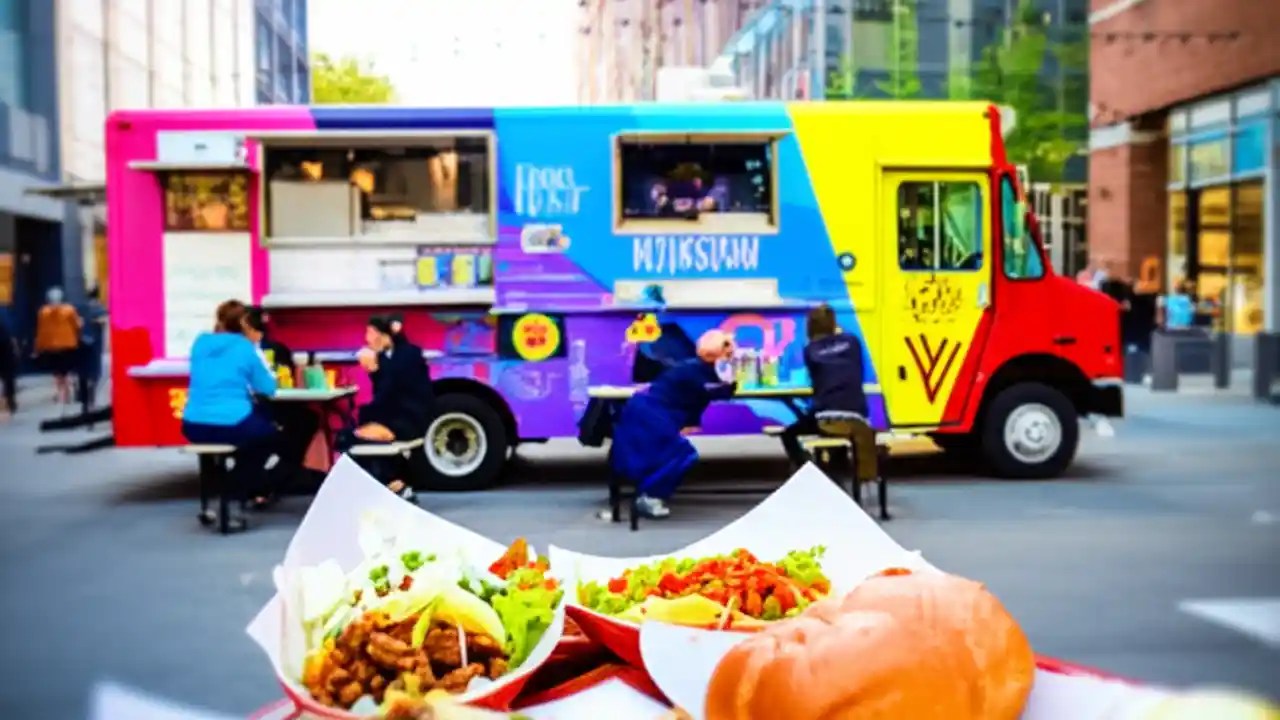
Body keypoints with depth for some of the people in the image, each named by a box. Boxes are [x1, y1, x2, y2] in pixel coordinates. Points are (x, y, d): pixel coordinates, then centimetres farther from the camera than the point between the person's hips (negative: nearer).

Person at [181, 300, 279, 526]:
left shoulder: (200, 343, 8)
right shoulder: (245, 348, -3)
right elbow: (268, 389, 4)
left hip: (194, 428, 5)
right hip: (233, 427, -5)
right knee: (269, 433, 27)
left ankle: (253, 490, 40)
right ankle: (234, 494, 16)